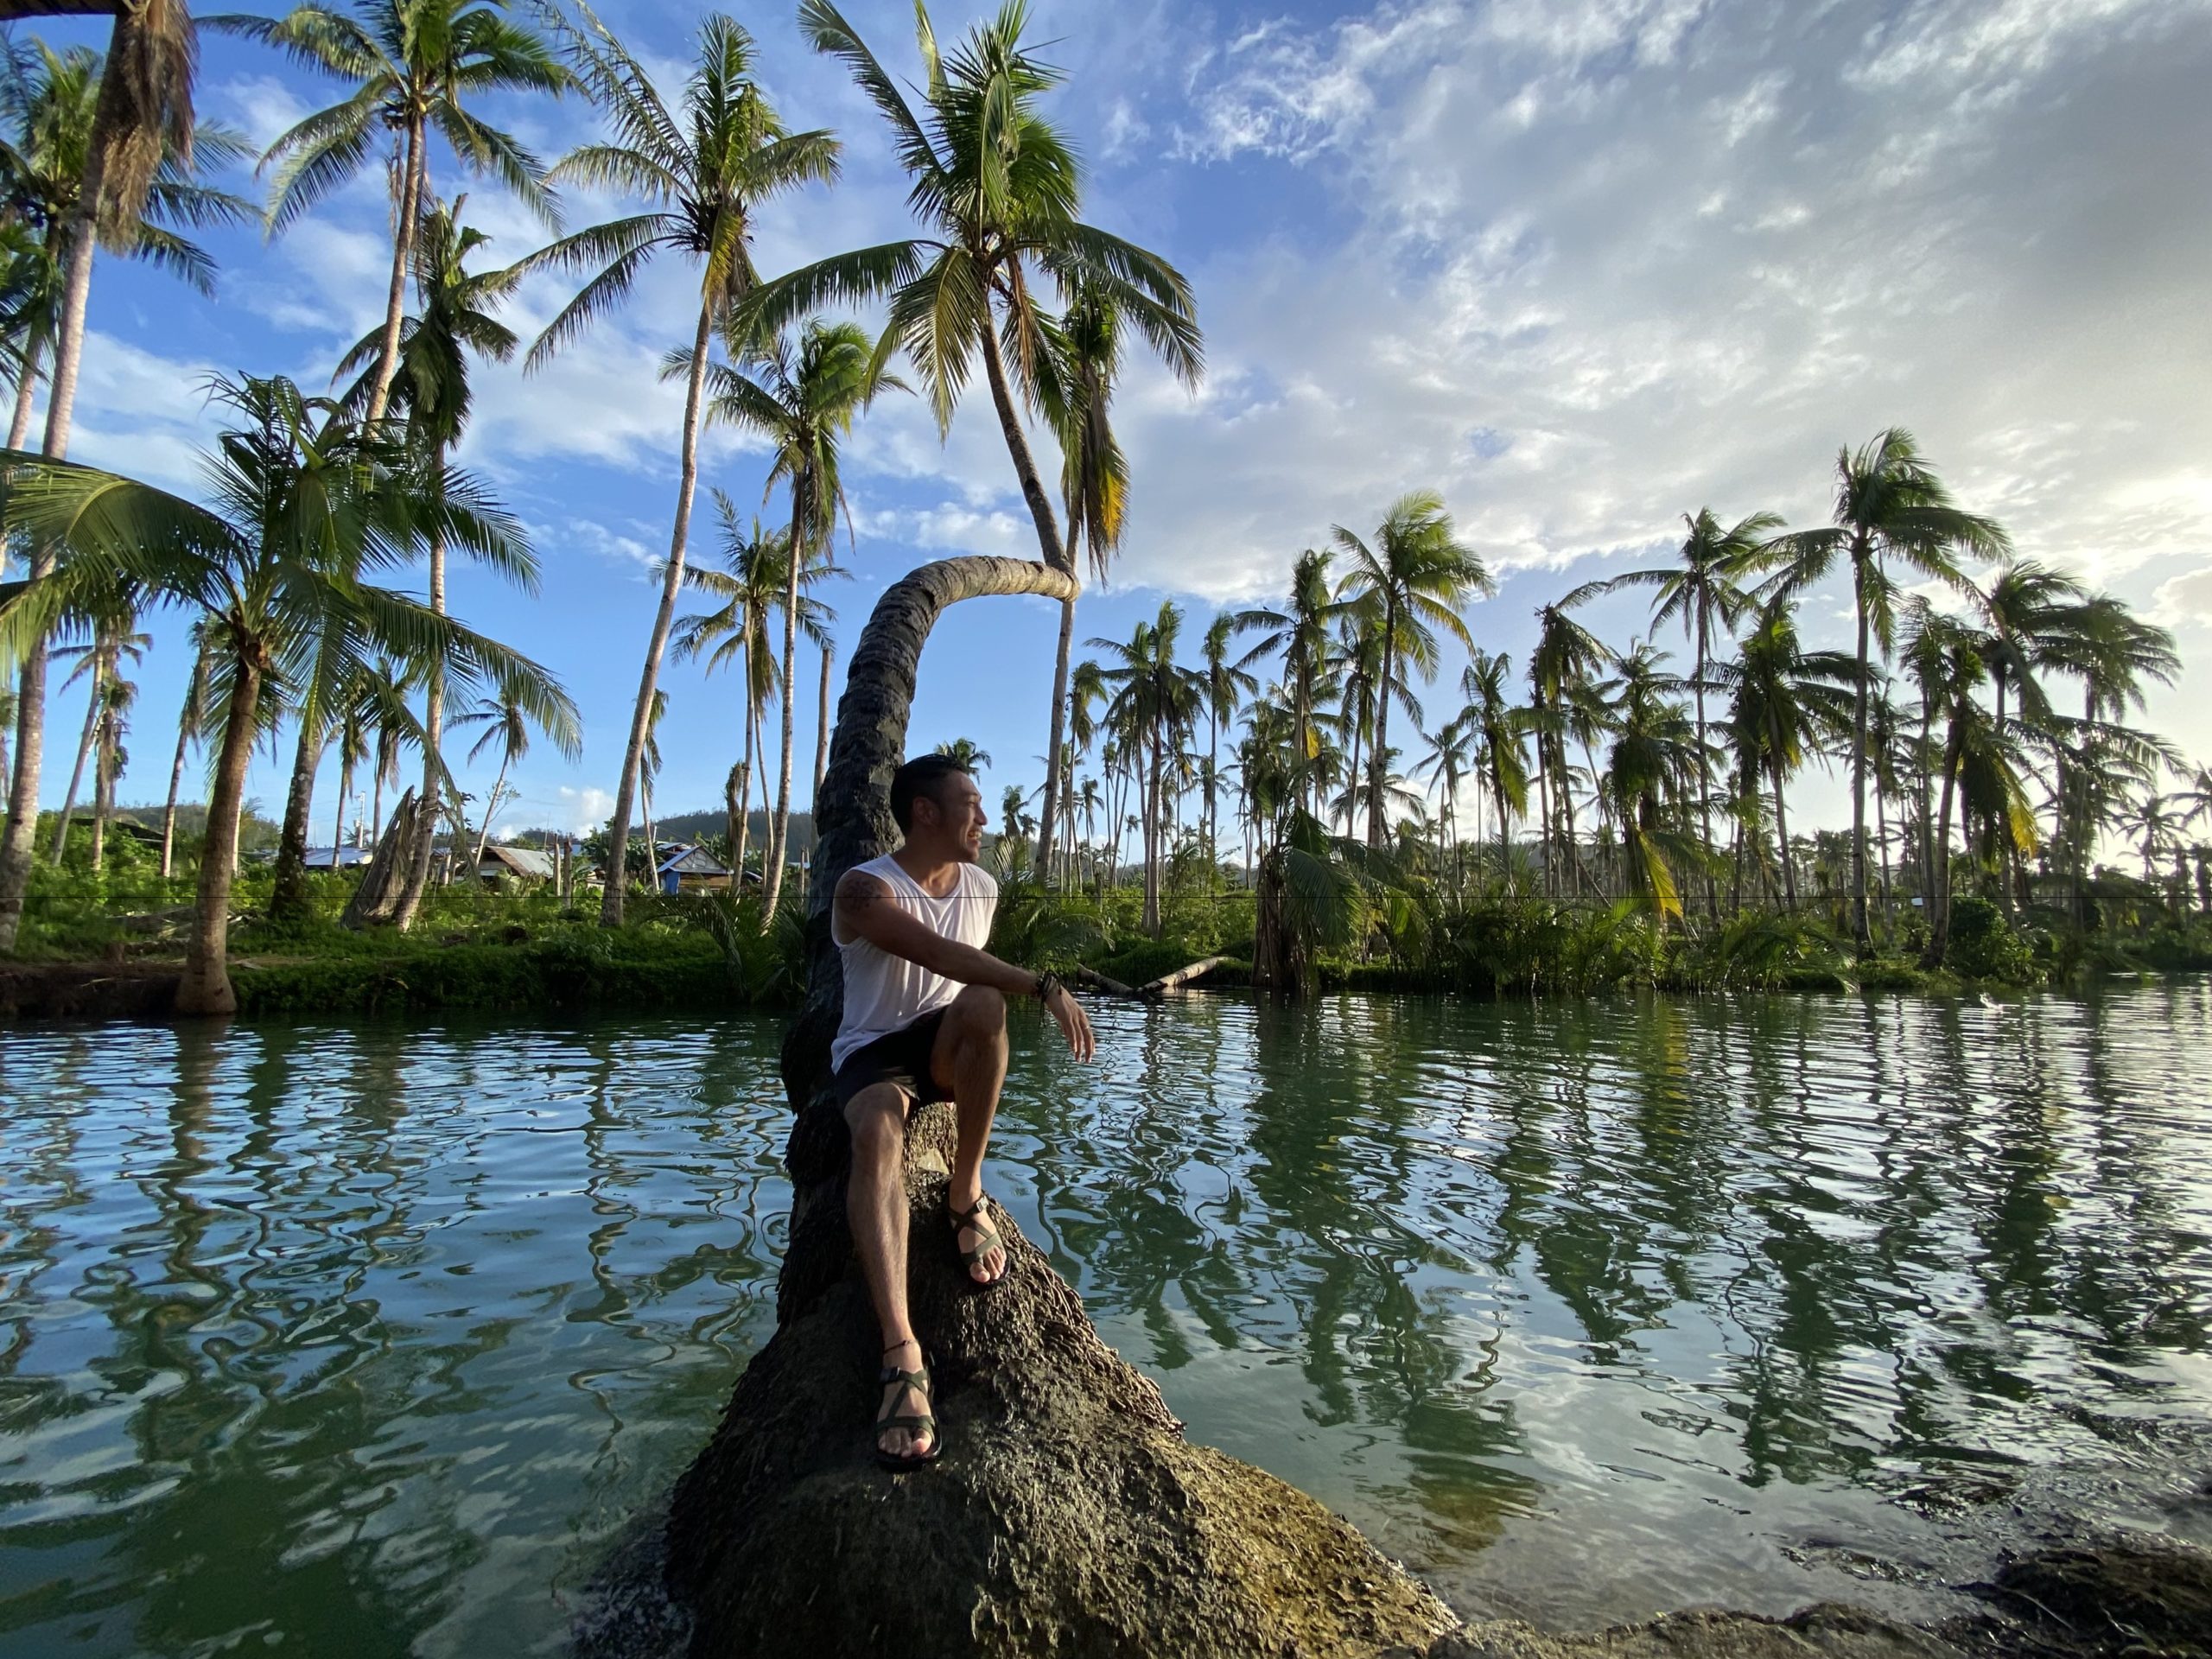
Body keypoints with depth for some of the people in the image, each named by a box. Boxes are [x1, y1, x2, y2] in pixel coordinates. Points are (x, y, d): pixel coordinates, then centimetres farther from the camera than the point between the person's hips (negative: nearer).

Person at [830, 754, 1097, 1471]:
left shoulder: (983, 888, 4)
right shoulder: (864, 889, -16)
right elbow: (938, 954, -33)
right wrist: (1045, 987, -38)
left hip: (946, 1049, 4)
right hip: (872, 1052, -3)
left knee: (984, 1003, -32)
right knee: (876, 1133, -37)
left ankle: (966, 1195, -17)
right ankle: (902, 1356, -45)